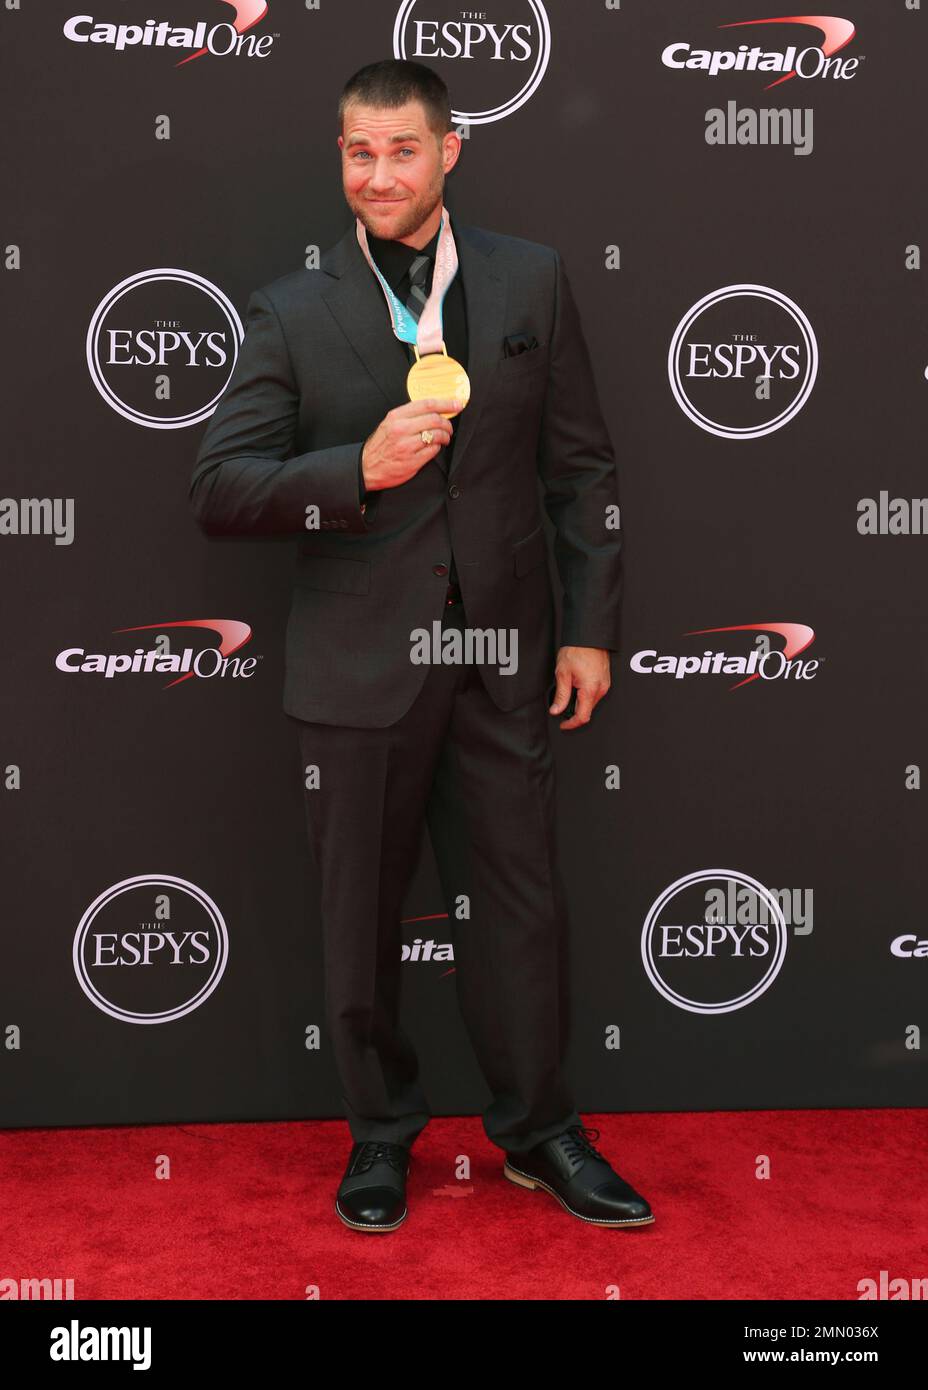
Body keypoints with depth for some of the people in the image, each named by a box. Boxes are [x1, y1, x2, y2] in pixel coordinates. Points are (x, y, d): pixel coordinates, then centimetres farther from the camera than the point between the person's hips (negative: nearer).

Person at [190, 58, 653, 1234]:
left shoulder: (532, 281, 5)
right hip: (357, 666, 0)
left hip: (501, 655, 1)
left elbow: (581, 466, 7)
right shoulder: (291, 312, 1)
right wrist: (357, 469, -20)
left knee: (522, 906, 8)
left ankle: (538, 1131, 29)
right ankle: (380, 1134, 32)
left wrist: (592, 625, 3)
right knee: (361, 917, 11)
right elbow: (216, 490, -5)